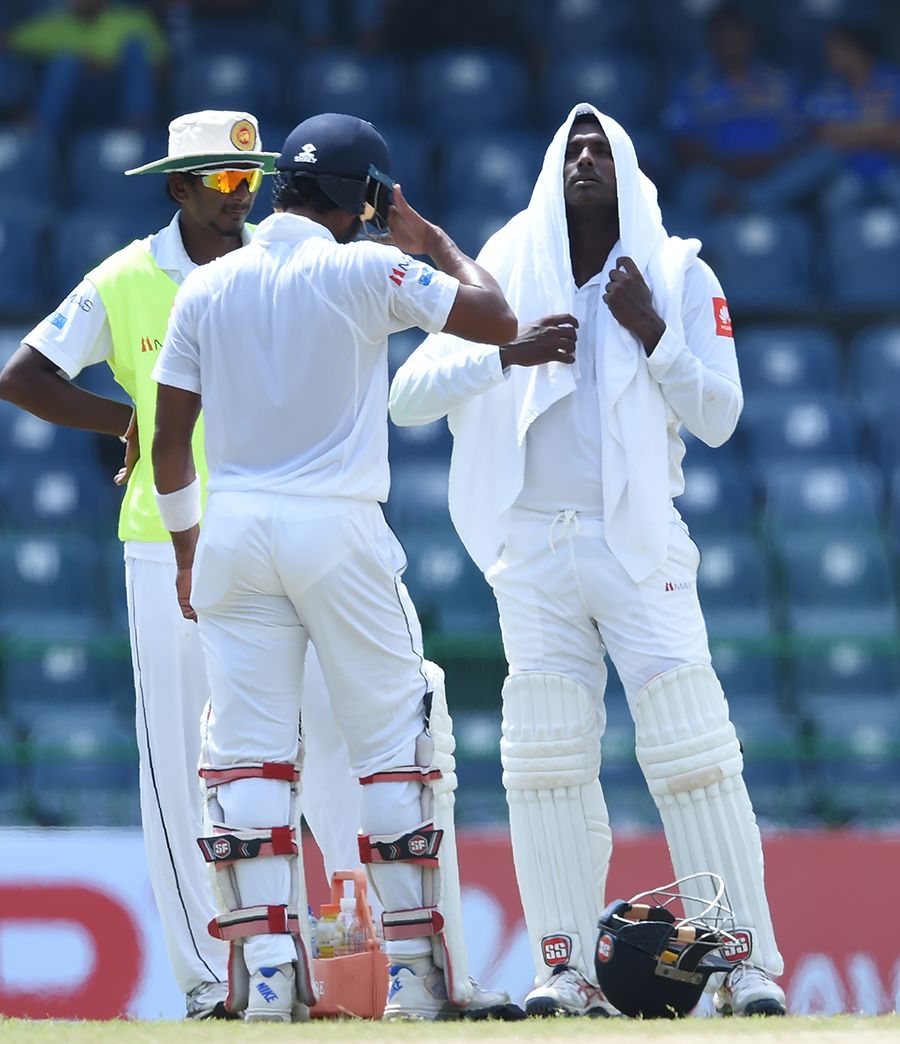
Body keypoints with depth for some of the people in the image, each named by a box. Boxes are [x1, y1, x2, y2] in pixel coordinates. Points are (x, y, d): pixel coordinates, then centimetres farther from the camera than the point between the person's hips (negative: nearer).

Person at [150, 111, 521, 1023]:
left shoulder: (205, 288, 7)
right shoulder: (366, 270, -5)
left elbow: (169, 441, 7)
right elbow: (495, 319, -5)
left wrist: (185, 552, 19)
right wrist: (433, 241, 9)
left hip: (232, 530, 3)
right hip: (338, 529, -3)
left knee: (249, 754, 4)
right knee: (397, 749, 4)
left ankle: (267, 972, -3)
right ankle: (418, 973, 2)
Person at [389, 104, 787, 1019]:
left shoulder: (680, 278, 6)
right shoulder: (505, 278, 8)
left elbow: (718, 418, 0)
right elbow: (408, 394, 0)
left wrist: (652, 331, -12)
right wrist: (507, 351, -15)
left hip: (641, 548, -2)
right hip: (534, 550, 2)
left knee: (693, 755, -9)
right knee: (547, 764, -3)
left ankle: (748, 963, -8)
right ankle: (566, 968, 0)